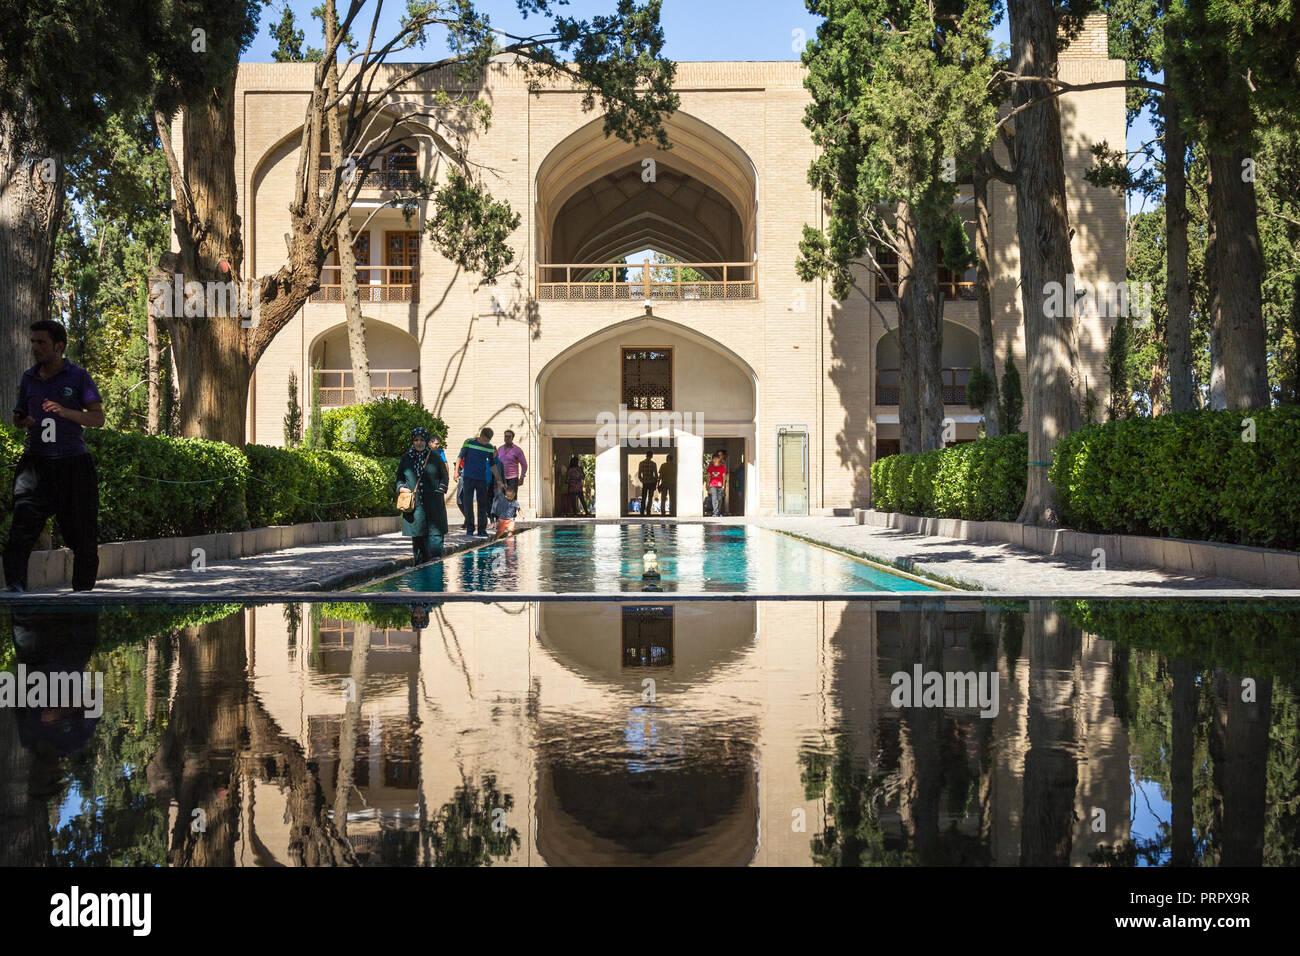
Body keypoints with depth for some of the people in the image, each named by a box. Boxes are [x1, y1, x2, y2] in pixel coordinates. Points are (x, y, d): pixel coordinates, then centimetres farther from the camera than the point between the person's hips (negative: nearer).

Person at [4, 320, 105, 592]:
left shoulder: (78, 376, 3)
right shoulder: (29, 378, 14)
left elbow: (98, 418, -3)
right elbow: (18, 416, 26)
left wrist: (64, 411, -19)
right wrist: (24, 421, 2)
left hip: (73, 460, -2)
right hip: (36, 461, 2)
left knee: (82, 534, 1)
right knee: (24, 521, -17)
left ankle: (83, 589, 15)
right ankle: (14, 583, -23)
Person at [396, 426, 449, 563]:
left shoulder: (435, 456, 5)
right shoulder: (406, 458, 9)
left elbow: (444, 476, 10)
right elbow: (399, 478, 17)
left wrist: (441, 491, -1)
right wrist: (401, 487, -2)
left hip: (434, 503, -1)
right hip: (414, 504, 1)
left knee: (435, 534, -6)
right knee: (417, 536, 2)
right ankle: (420, 563, 8)